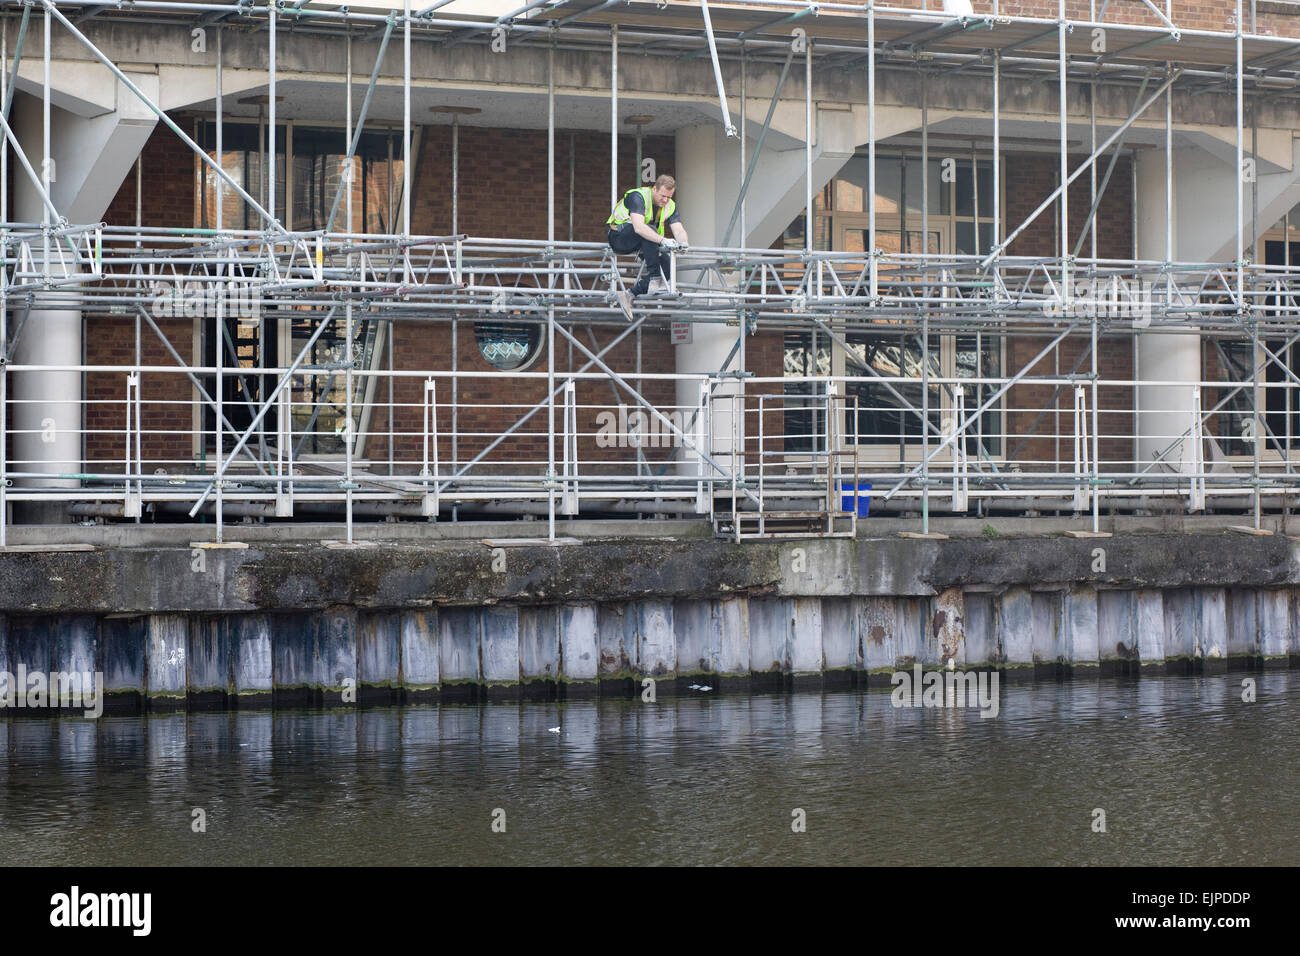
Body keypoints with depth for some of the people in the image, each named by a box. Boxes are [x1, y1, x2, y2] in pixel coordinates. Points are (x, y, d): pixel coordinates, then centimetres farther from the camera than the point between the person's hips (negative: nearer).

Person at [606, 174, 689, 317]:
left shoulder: (670, 206, 0)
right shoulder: (638, 197, -22)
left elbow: (679, 230, -11)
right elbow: (639, 227, -37)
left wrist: (682, 242, -36)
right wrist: (663, 240, -48)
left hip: (642, 243, 7)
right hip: (618, 237, -7)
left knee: (666, 264, -14)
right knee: (650, 230, -35)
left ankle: (631, 295, -7)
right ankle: (655, 281, -36)